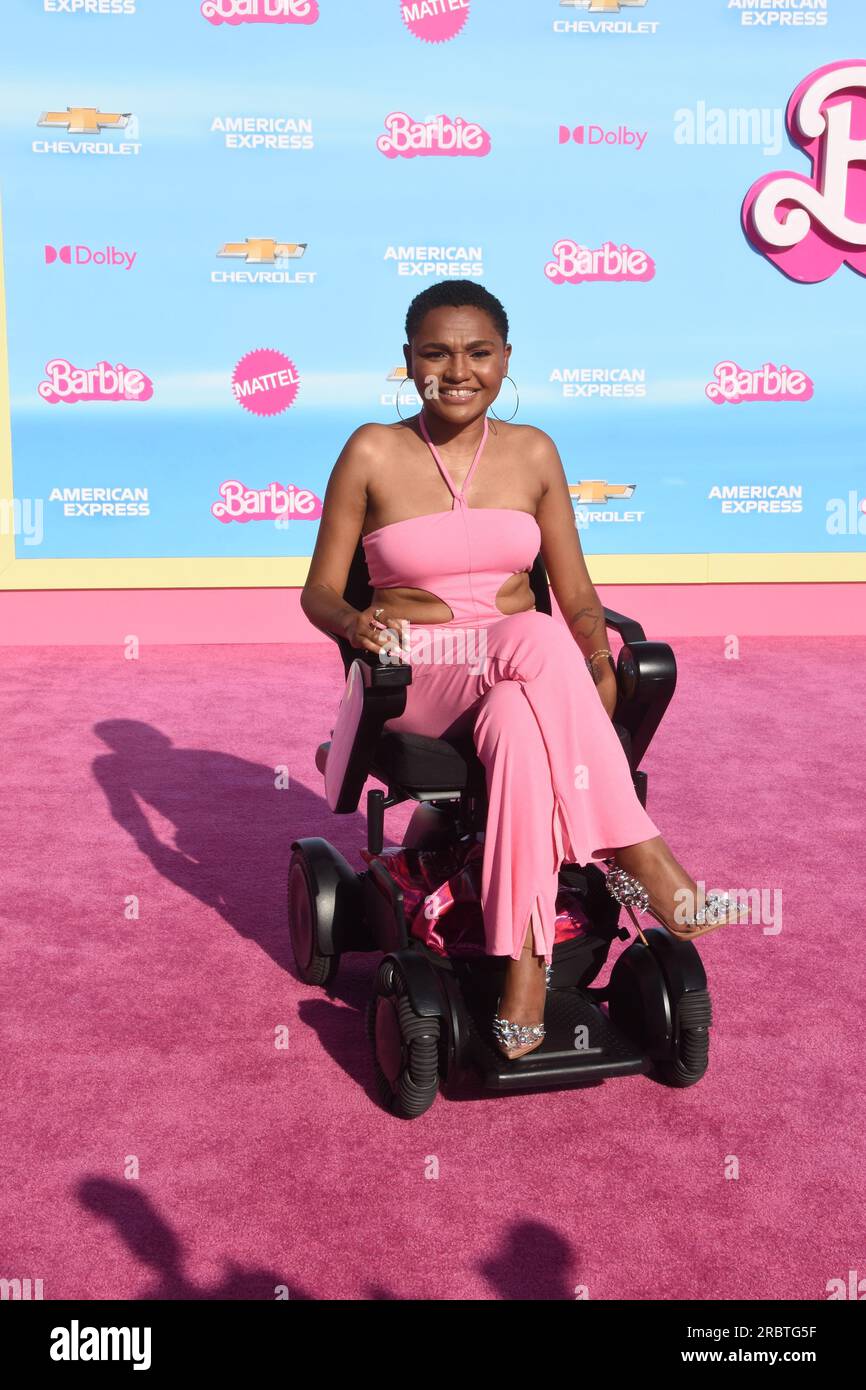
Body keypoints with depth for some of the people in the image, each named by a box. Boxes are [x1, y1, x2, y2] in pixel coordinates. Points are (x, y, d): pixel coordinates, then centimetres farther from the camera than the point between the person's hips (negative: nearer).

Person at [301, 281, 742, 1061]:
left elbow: (577, 598, 6)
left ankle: (525, 956, -32)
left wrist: (599, 670, -15)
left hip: (517, 682, 3)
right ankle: (634, 852, -31)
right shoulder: (373, 453, -1)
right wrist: (353, 623, -22)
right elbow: (319, 592, 1)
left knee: (522, 724, -37)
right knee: (537, 641, -36)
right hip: (418, 678, -2)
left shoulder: (533, 453, 6)